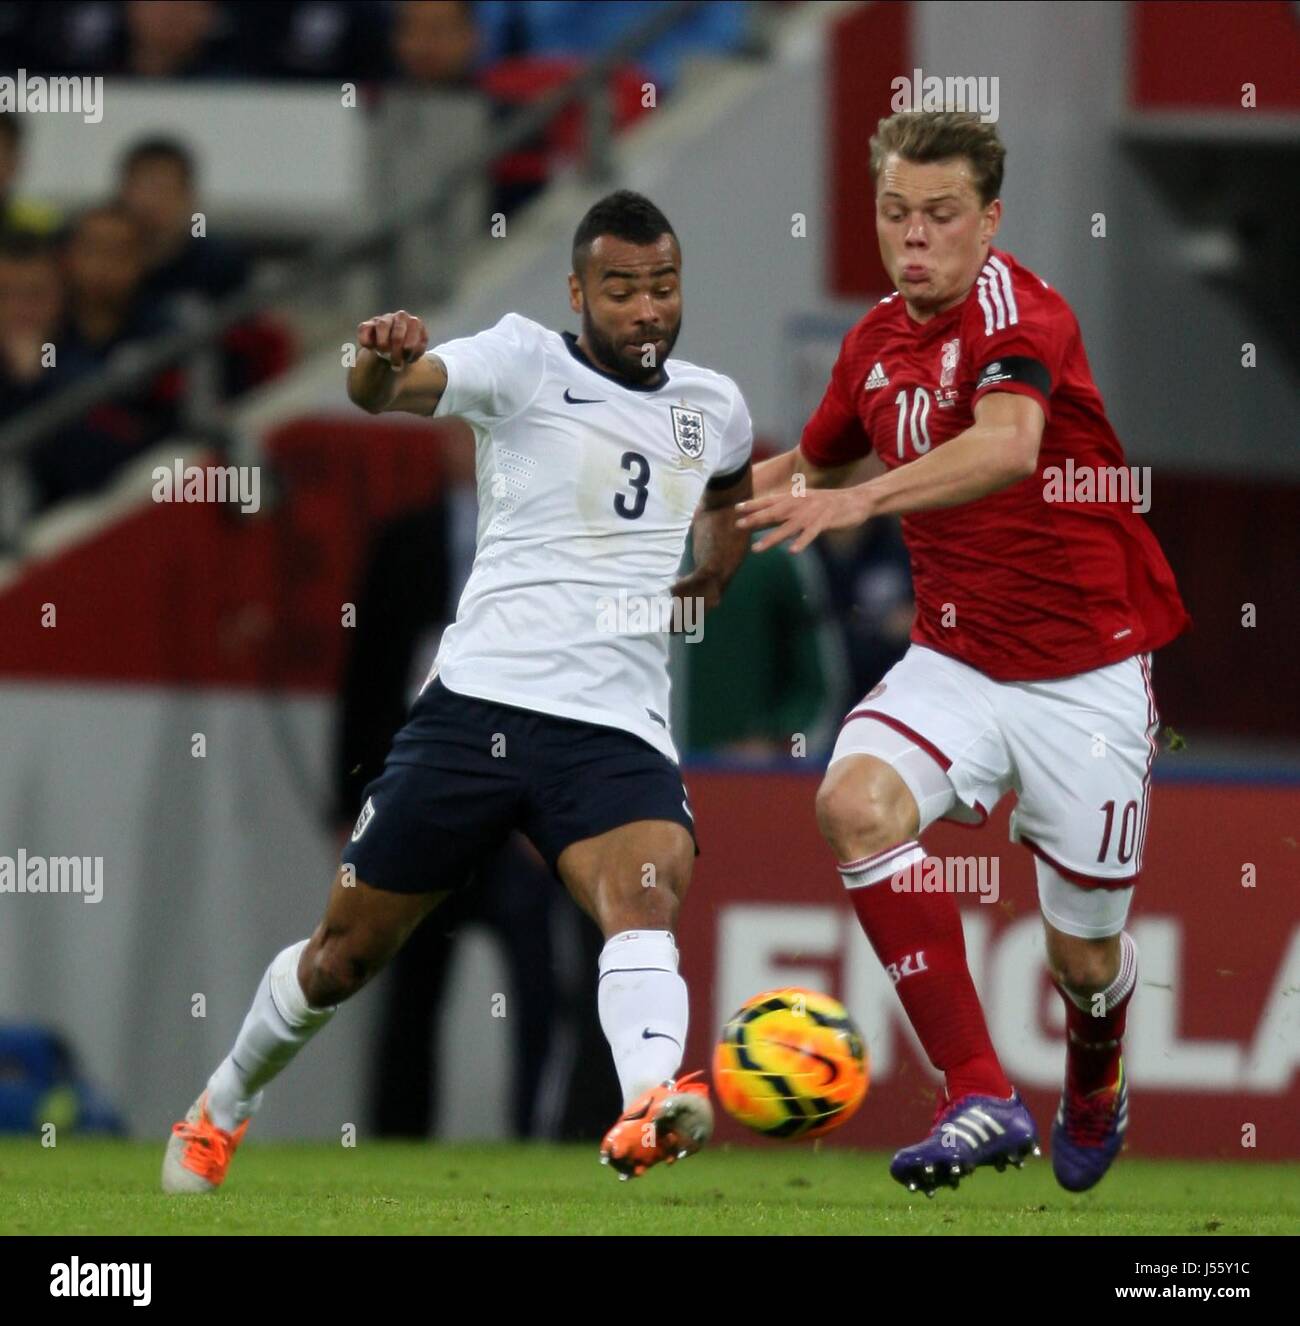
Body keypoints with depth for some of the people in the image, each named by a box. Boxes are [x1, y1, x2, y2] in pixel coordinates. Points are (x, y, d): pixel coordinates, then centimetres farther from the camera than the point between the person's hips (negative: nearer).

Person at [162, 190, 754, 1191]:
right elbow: (398, 391, -20)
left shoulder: (711, 406, 14)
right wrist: (383, 366, -44)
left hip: (617, 730, 2)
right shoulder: (526, 361, -2)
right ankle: (222, 1108, 34)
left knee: (645, 896, -30)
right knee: (351, 949, 9)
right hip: (479, 699, -2)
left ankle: (649, 1112, -53)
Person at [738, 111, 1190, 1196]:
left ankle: (1095, 1094, 43)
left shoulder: (1013, 305, -18)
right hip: (956, 654, 5)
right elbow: (812, 463, 26)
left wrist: (860, 499, -53)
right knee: (856, 800, -27)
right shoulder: (877, 341, 4)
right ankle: (981, 1096, -27)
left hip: (1083, 671, -5)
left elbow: (1009, 446, -40)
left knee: (1084, 956, 3)